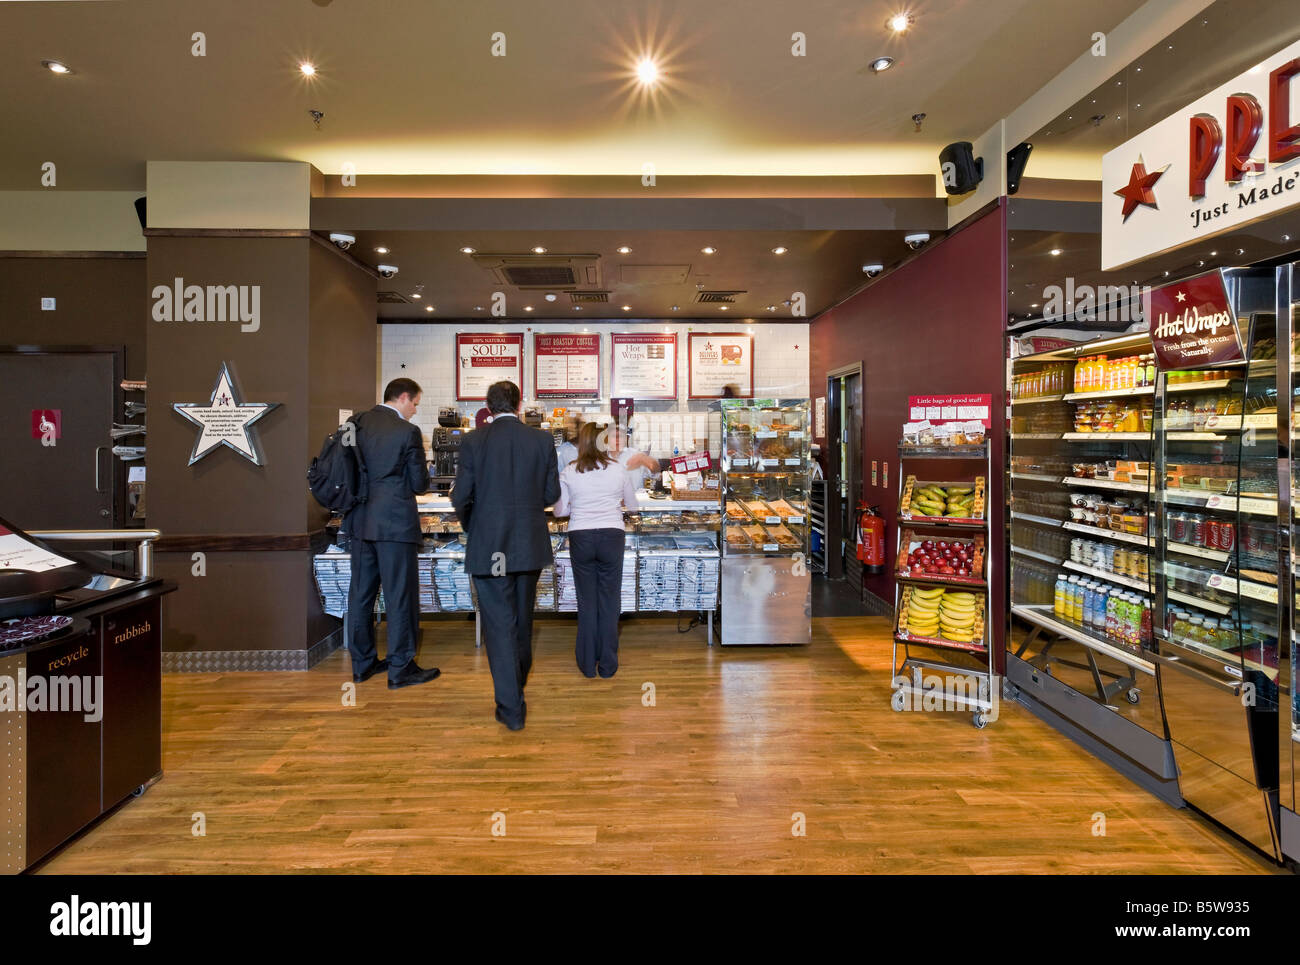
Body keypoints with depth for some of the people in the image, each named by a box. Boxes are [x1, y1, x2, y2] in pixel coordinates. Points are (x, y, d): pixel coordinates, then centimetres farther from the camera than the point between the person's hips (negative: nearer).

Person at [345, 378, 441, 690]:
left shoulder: (356, 424, 5)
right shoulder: (407, 432, -12)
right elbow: (419, 485, -7)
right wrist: (423, 471, 13)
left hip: (361, 522, 7)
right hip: (395, 522, -7)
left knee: (361, 593, 14)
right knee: (400, 596, 2)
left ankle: (362, 663, 25)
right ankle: (401, 669, 9)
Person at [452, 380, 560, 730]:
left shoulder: (474, 441, -8)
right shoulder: (542, 439, -3)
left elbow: (461, 497, -7)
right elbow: (552, 494, 1)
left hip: (488, 547, -3)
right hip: (530, 545, 3)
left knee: (499, 624, 4)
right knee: (522, 618, 21)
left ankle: (511, 707, 7)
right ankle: (518, 681, 42)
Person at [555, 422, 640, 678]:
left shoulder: (569, 472, -2)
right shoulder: (619, 470, -2)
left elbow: (559, 510, 5)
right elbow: (632, 505, 10)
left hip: (580, 538, 1)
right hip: (611, 536, 0)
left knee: (586, 602, 10)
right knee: (609, 602, 8)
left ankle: (588, 664, 18)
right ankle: (608, 665, 14)